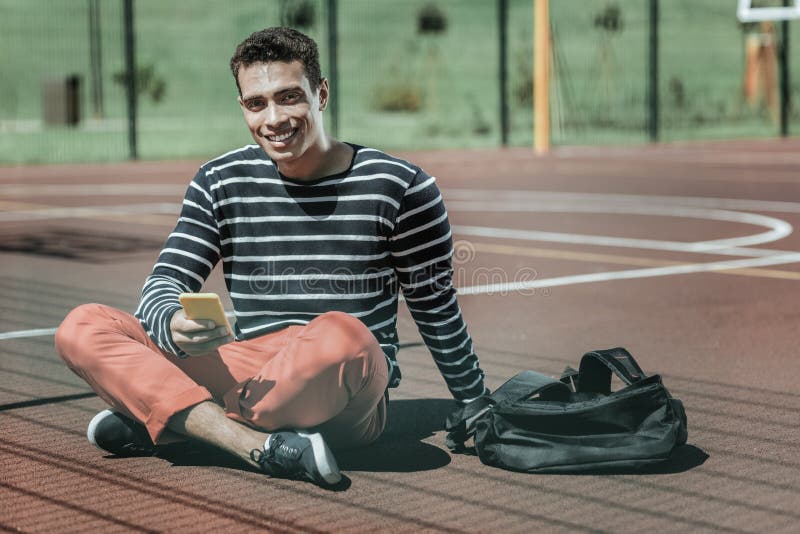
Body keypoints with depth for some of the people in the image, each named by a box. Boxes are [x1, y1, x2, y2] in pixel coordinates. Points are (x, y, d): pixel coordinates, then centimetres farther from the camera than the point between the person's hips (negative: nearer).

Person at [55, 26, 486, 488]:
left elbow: (437, 309, 9)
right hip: (248, 372, 4)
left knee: (339, 334, -40)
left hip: (350, 398, -3)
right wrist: (172, 326, -21)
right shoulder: (220, 182, 8)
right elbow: (165, 283, 3)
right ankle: (266, 447, -31)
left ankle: (167, 420, -19)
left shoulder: (399, 186, 0)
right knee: (82, 328, -15)